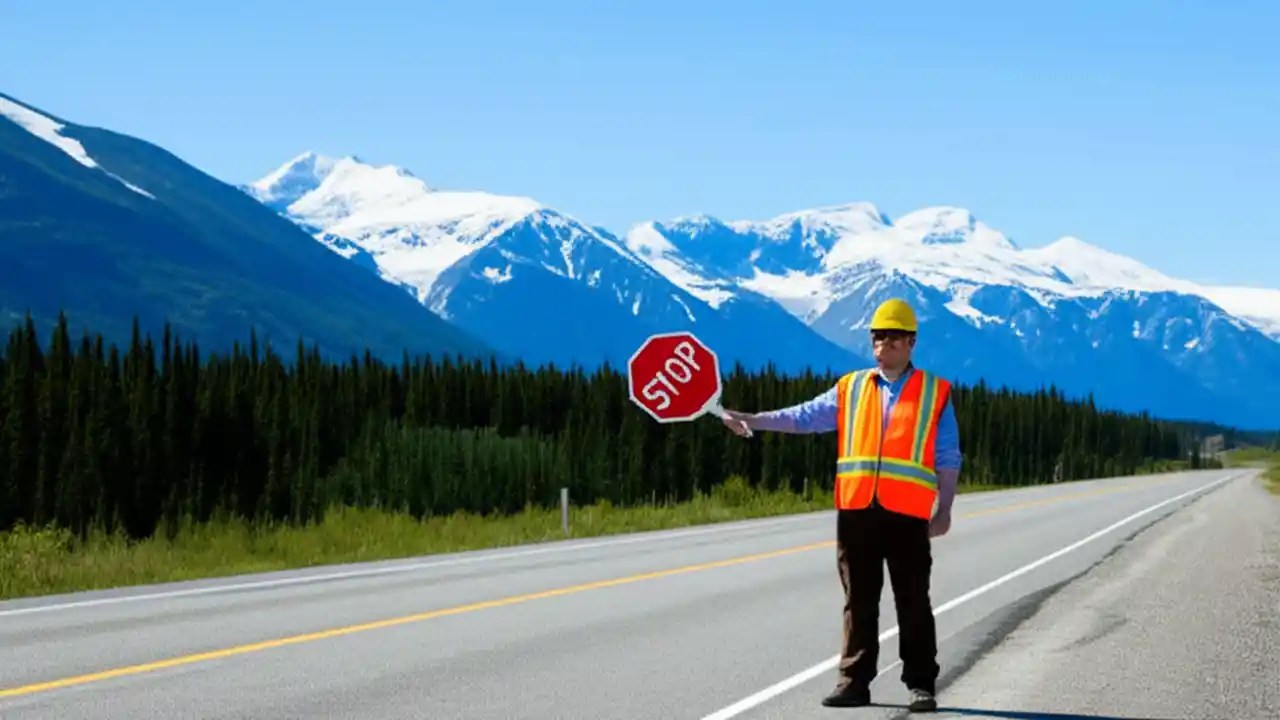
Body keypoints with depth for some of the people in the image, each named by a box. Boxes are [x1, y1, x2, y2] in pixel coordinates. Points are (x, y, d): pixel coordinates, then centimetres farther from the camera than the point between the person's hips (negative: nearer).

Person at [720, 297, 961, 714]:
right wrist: (751, 420, -4)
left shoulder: (935, 393, 7)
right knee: (859, 601, 5)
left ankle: (921, 684, 6)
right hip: (856, 508, 3)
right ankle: (855, 681, 10)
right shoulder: (851, 389, 14)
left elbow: (948, 458, 5)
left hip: (908, 513, -3)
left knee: (913, 602, 0)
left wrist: (944, 509, -2)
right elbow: (805, 416, 8)